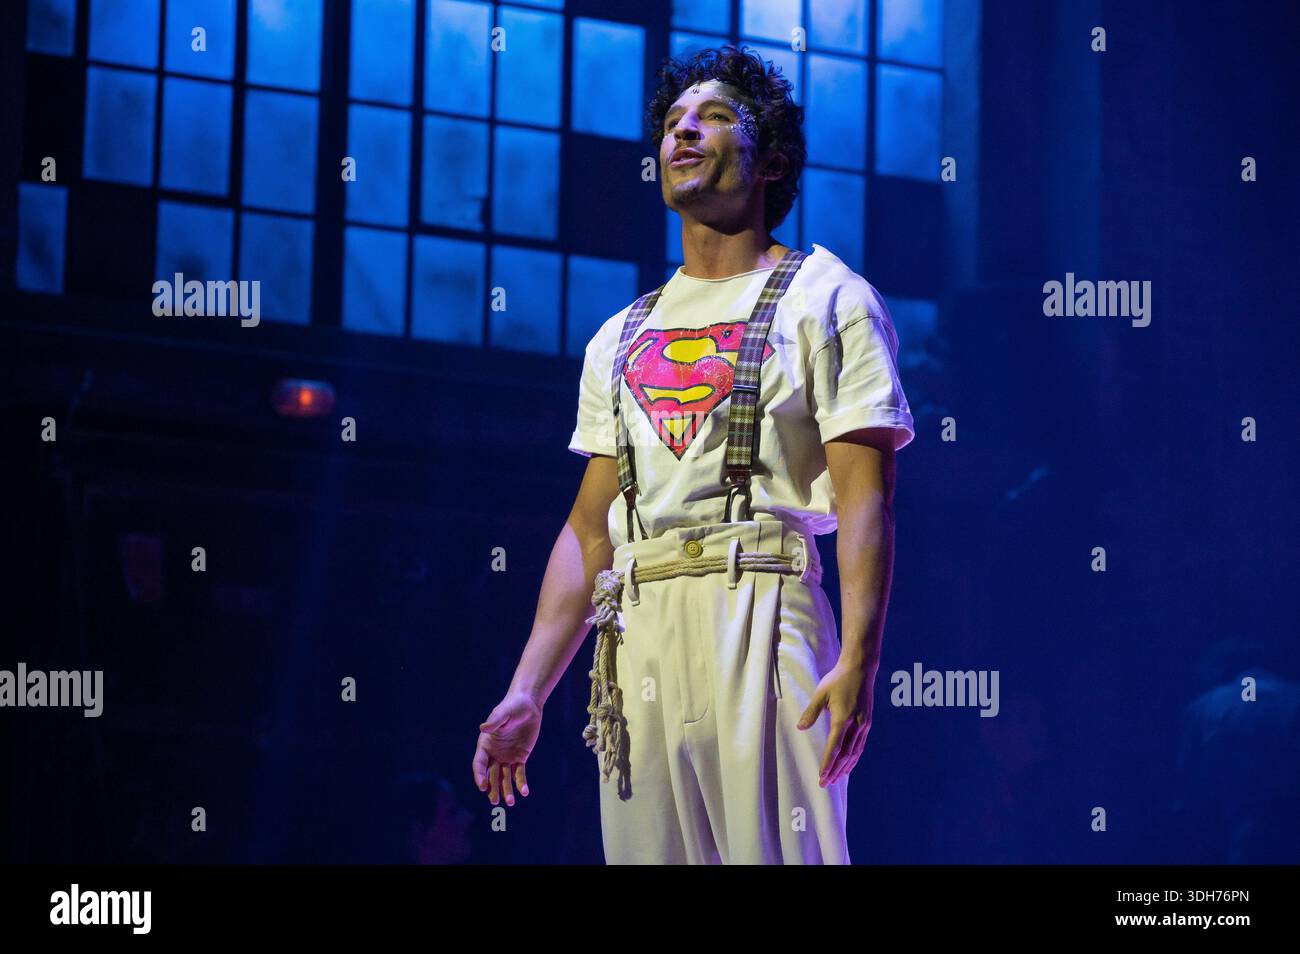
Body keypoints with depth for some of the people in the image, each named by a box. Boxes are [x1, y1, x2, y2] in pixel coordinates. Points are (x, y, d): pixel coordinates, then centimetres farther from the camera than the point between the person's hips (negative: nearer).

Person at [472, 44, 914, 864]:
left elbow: (865, 496, -5)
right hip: (637, 636, 5)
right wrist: (526, 695, 11)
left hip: (760, 616, -5)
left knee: (774, 851, -12)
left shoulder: (825, 298, 6)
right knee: (644, 854, 1)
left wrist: (858, 661, -19)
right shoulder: (622, 339, 23)